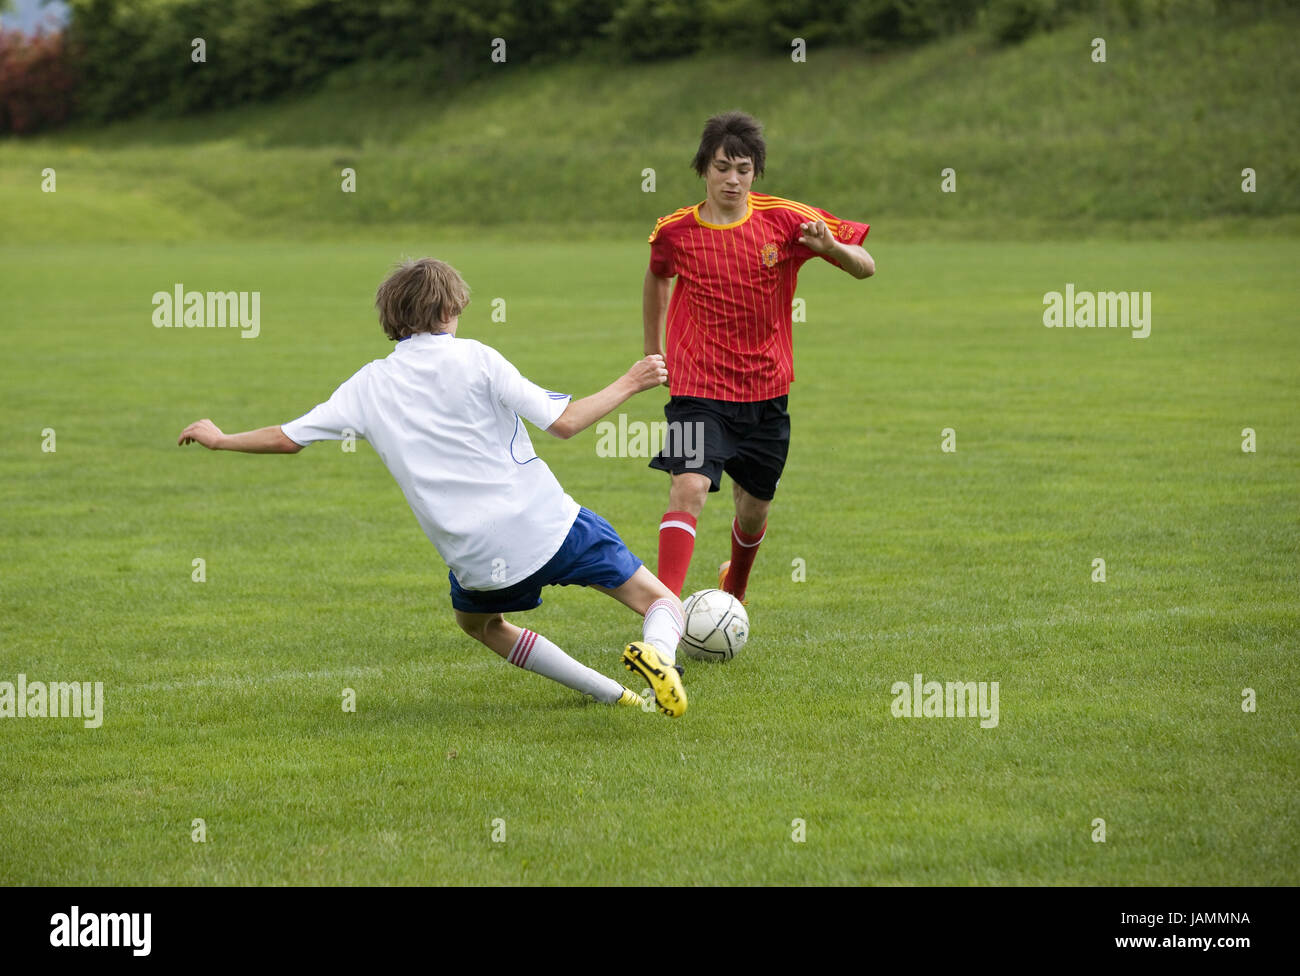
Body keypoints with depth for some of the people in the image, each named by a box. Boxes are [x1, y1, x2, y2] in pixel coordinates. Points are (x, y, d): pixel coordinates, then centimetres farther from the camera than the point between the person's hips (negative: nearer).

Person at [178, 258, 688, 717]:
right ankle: (656, 652, -30)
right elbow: (564, 421, -7)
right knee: (661, 602, 7)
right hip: (546, 523, -2)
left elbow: (287, 438, 14)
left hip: (479, 560, 2)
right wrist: (628, 384, 6)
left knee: (478, 622, 35)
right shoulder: (474, 359, -3)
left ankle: (615, 695, 24)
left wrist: (220, 439, 32)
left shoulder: (370, 385, 7)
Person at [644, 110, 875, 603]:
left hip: (765, 394, 2)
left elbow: (865, 268, -4)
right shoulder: (675, 231, -5)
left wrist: (830, 246, -26)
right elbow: (657, 276, 19)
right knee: (689, 488, -24)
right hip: (697, 390, -2)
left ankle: (734, 589, 47)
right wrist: (652, 350, 23)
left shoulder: (784, 221, -7)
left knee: (754, 508, 15)